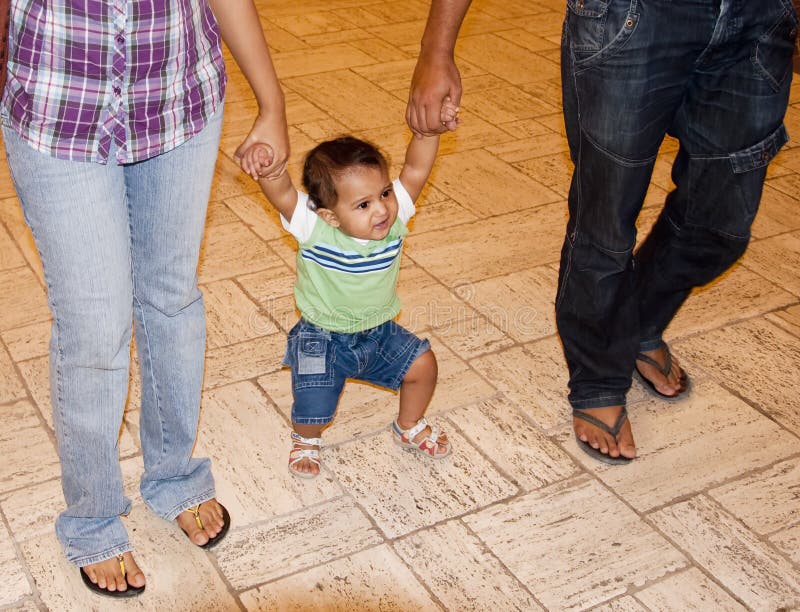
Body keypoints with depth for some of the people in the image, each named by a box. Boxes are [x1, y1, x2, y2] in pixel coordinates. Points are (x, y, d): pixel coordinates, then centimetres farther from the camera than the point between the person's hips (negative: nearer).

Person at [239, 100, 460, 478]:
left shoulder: (393, 218, -19)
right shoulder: (315, 229, -29)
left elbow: (415, 169, -20)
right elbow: (282, 192, -43)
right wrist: (265, 166, -64)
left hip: (380, 333, 4)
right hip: (323, 340, -4)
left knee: (422, 365, 1)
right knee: (313, 407, -12)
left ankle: (409, 428, 34)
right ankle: (306, 441, 28)